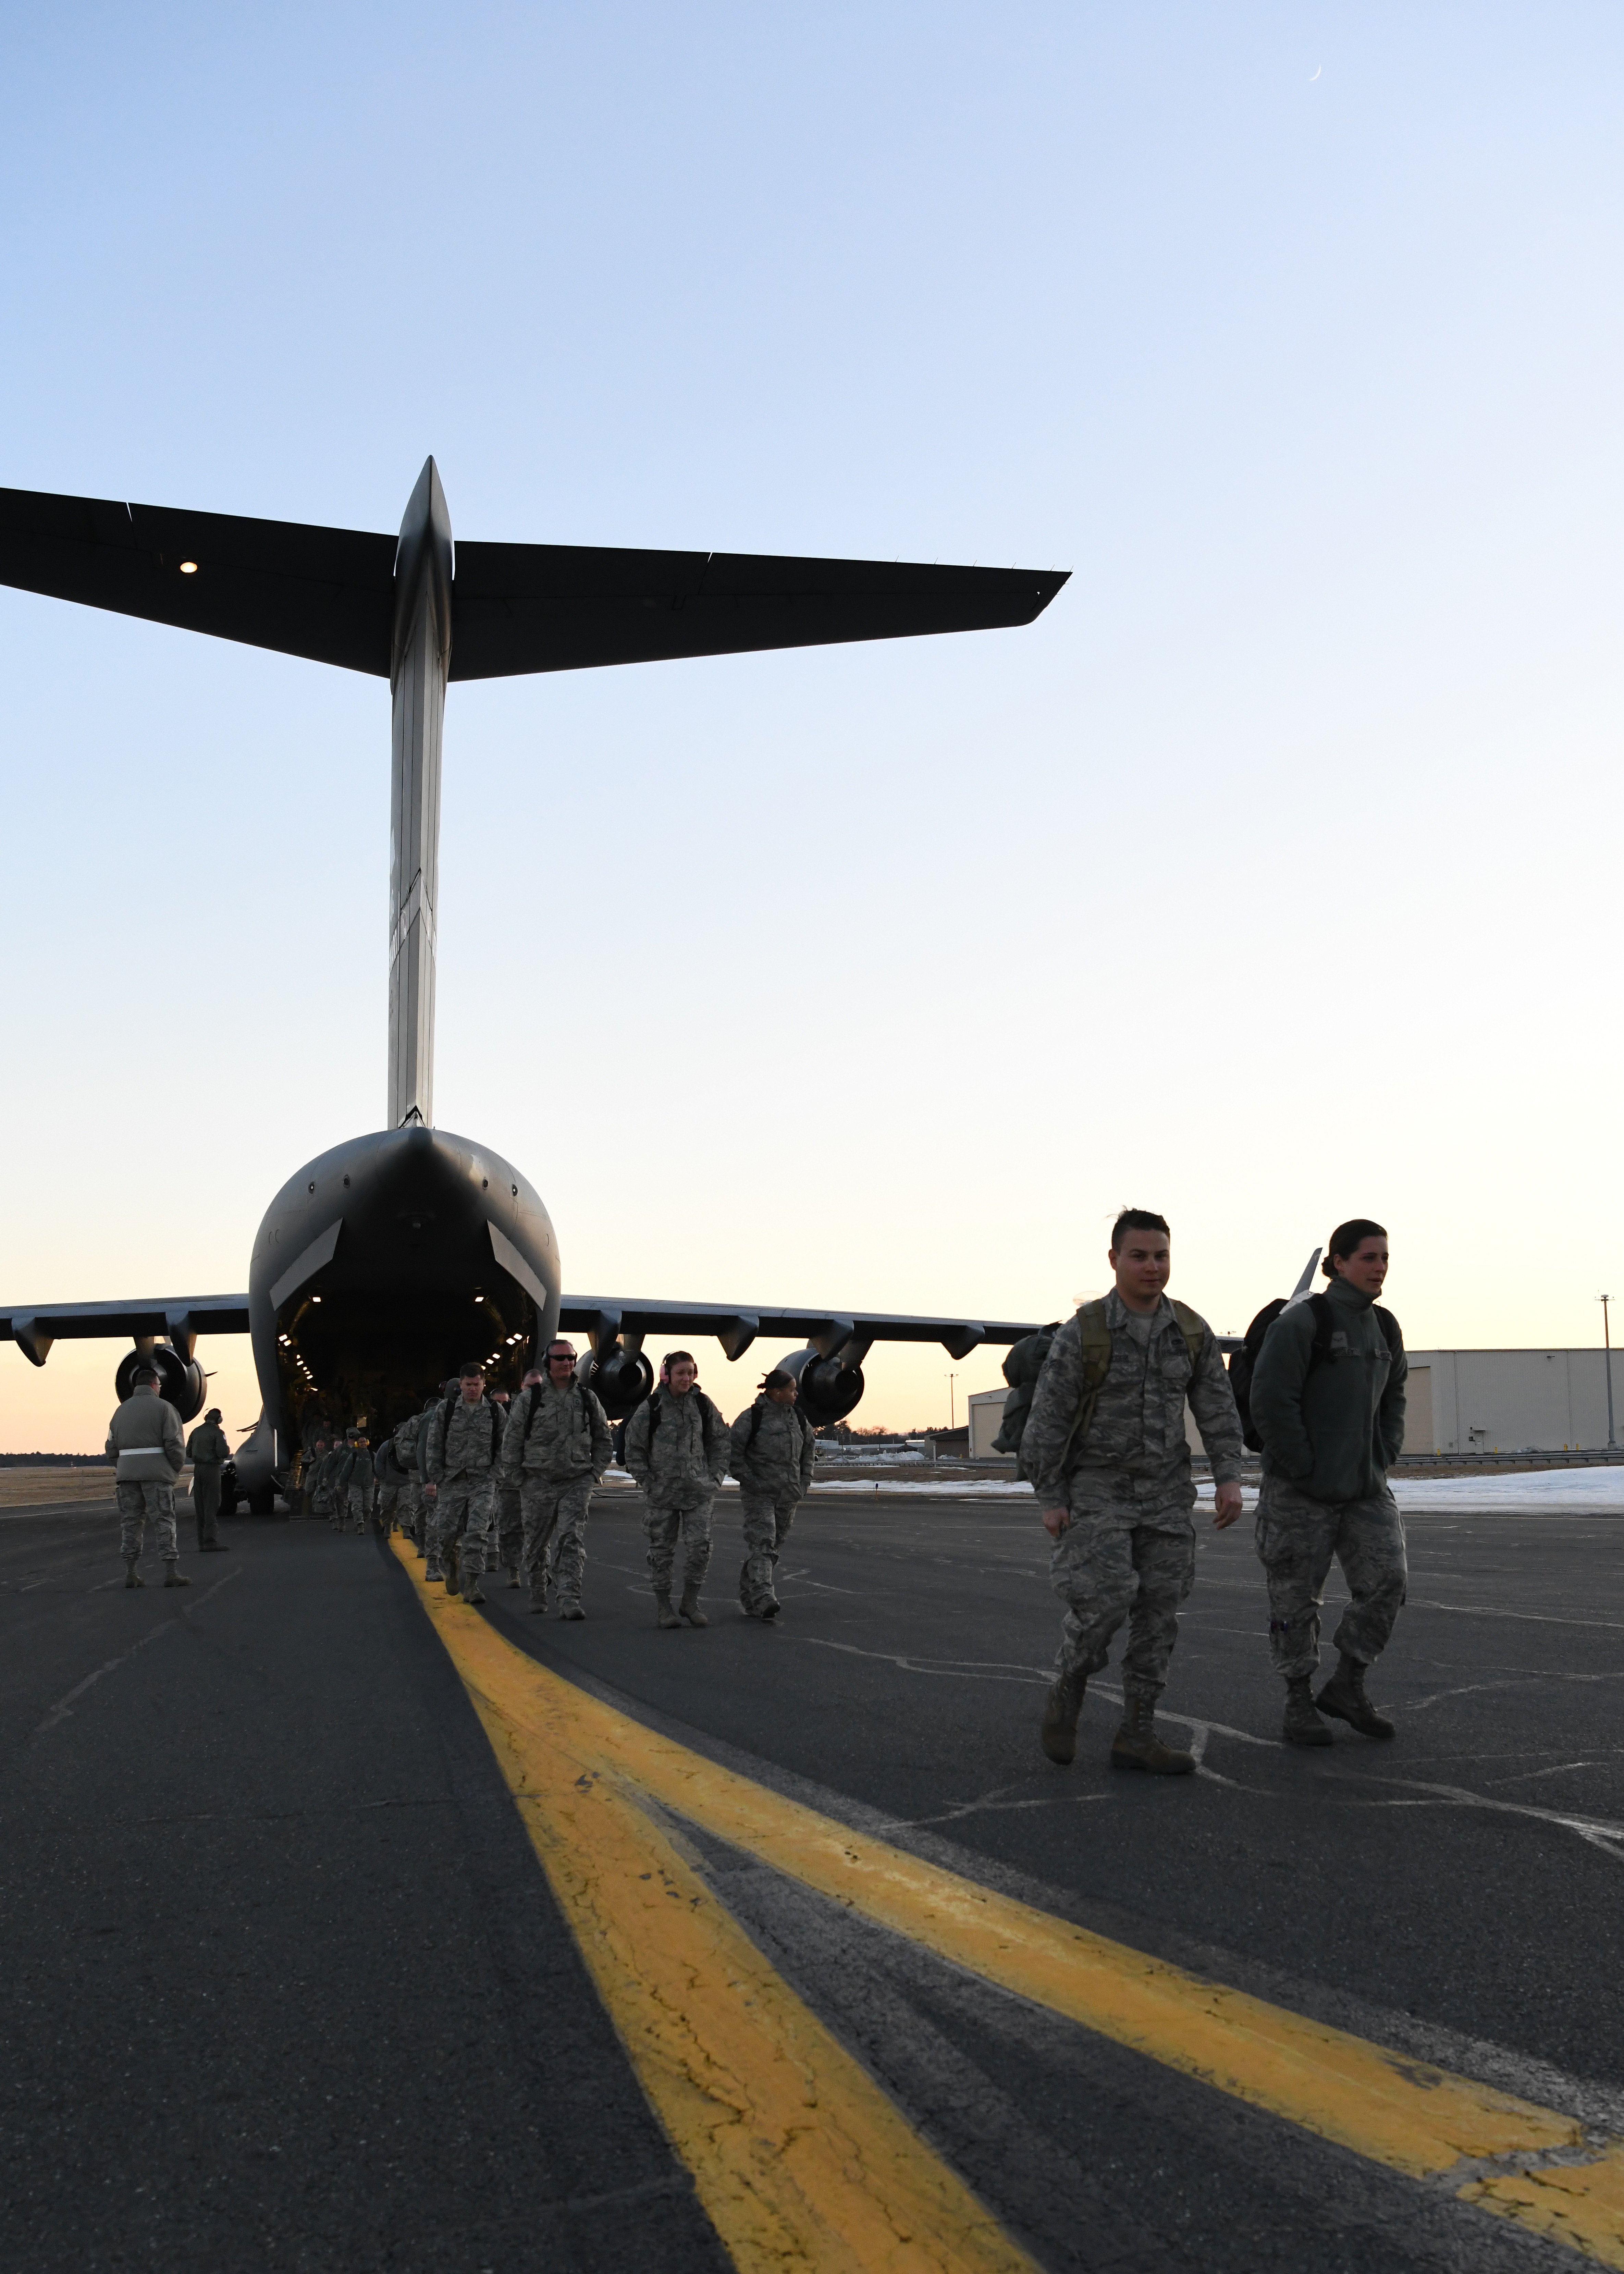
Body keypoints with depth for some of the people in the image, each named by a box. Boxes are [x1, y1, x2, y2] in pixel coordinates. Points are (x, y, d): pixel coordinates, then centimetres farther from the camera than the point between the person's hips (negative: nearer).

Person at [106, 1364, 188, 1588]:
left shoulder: (122, 1410, 14)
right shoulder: (163, 1407, -2)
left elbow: (112, 1449, 12)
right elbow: (174, 1443, -11)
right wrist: (178, 1468, 3)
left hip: (127, 1475, 5)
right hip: (157, 1474, -5)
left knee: (131, 1523, 8)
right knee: (164, 1522, -3)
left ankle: (130, 1574, 5)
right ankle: (172, 1573, -7)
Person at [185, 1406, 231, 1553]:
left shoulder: (196, 1432, 11)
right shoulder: (218, 1432, -9)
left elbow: (188, 1453, 14)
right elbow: (223, 1453, -18)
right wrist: (227, 1449, 3)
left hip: (198, 1469, 6)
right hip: (212, 1469, -6)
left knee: (200, 1507, 10)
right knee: (211, 1506, -6)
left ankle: (202, 1542, 12)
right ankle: (211, 1541, -10)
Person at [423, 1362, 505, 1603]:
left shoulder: (496, 1412, 5)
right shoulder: (445, 1410, 4)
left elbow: (503, 1448, 8)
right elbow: (434, 1446, 5)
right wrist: (433, 1479, 1)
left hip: (484, 1481, -1)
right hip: (452, 1481, 1)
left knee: (478, 1532, -12)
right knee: (446, 1531, 3)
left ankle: (470, 1583, -10)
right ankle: (451, 1569, 33)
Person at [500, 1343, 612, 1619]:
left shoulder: (587, 1398, 7)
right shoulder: (529, 1398, 0)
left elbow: (603, 1440, 17)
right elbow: (512, 1441, 2)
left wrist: (595, 1472, 7)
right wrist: (514, 1480, -1)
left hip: (577, 1483, 1)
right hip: (538, 1482, 0)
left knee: (572, 1540, -11)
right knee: (536, 1542, 10)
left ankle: (570, 1600, -14)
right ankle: (538, 1593, 30)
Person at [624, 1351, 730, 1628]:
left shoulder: (703, 1405, 3)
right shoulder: (651, 1408, -6)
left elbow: (720, 1441, 14)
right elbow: (634, 1449, 1)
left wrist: (716, 1476, 5)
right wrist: (648, 1482, -4)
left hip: (699, 1491, 2)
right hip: (663, 1492, -2)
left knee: (700, 1547, -4)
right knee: (662, 1549, 5)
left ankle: (690, 1603, 10)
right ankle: (663, 1605, 17)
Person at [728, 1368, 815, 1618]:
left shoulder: (798, 1419, 11)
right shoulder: (752, 1417, -8)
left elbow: (808, 1449, 23)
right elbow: (733, 1451, -7)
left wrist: (805, 1482, 14)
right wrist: (749, 1480, -13)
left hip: (788, 1495, 6)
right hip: (759, 1494, -6)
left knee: (775, 1547, 9)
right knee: (761, 1543, -17)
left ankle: (748, 1596, 20)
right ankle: (763, 1597, -26)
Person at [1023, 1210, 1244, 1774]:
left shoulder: (1191, 1331, 0)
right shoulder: (1082, 1332, -13)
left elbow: (1217, 1408, 0)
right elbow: (1048, 1418, -11)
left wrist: (1229, 1478, -13)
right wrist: (1050, 1501, -12)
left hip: (1165, 1492, 4)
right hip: (1096, 1488, -4)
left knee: (1158, 1612, 1)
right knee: (1104, 1600, -18)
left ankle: (1136, 1737, 9)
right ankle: (1068, 1692, 8)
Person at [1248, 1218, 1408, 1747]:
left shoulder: (1384, 1327, 10)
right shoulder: (1302, 1321, -12)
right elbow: (1270, 1401, -16)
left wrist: (1382, 1461, 10)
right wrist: (1304, 1470, -15)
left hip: (1365, 1487, 6)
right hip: (1299, 1491, -6)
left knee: (1387, 1579, -4)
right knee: (1296, 1597, 2)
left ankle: (1347, 1686, 14)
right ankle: (1298, 1705, 17)